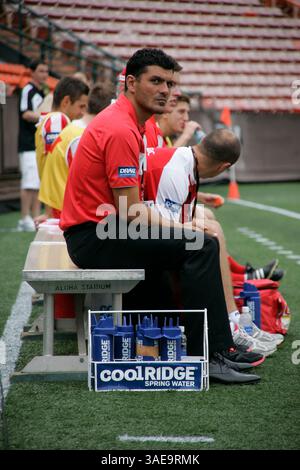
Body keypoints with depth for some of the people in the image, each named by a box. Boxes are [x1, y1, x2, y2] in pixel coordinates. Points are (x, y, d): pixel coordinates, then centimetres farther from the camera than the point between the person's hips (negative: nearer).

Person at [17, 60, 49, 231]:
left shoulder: (42, 93, 19)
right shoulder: (28, 90, -7)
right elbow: (26, 114, -17)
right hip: (29, 145, -9)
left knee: (40, 182, 8)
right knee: (30, 182, -11)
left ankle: (36, 217, 11)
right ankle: (25, 219, -8)